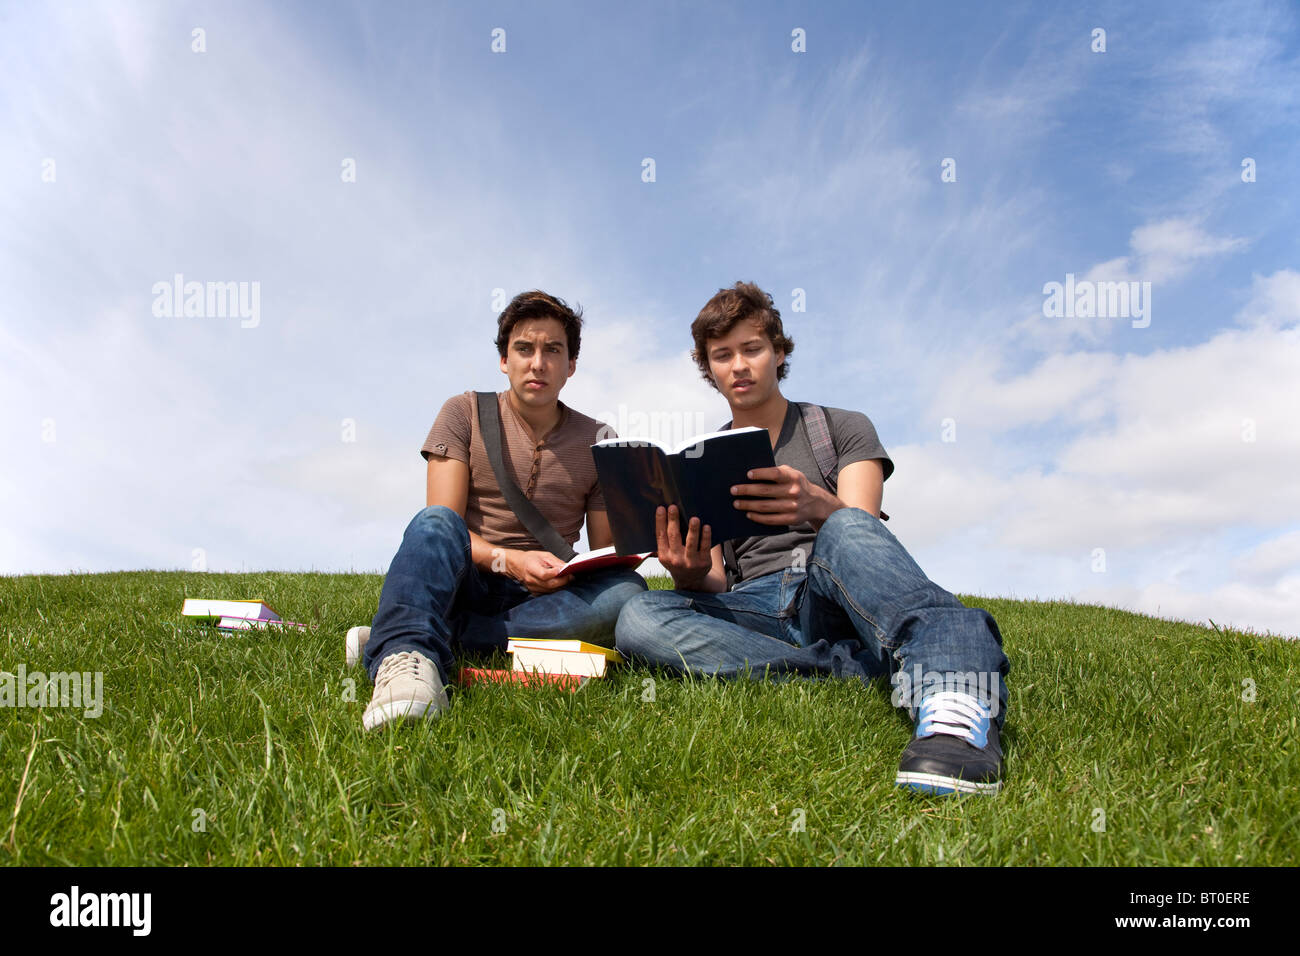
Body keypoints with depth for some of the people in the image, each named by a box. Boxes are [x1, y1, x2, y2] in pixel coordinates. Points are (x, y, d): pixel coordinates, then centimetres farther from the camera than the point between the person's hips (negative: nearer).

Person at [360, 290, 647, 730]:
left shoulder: (597, 441, 8)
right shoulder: (465, 413, 4)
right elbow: (444, 527, -6)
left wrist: (569, 574, -16)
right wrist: (509, 560, -25)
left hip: (546, 596, 2)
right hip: (467, 582, -1)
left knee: (627, 591, -29)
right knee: (435, 523, -31)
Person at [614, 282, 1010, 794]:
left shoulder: (843, 429, 16)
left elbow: (859, 528, -2)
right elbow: (713, 585, 12)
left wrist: (818, 506, -26)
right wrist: (691, 577, -14)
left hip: (837, 599, -2)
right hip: (754, 608, 2)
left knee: (845, 531, -36)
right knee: (639, 618, -29)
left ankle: (956, 681, -62)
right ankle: (864, 672, -32)